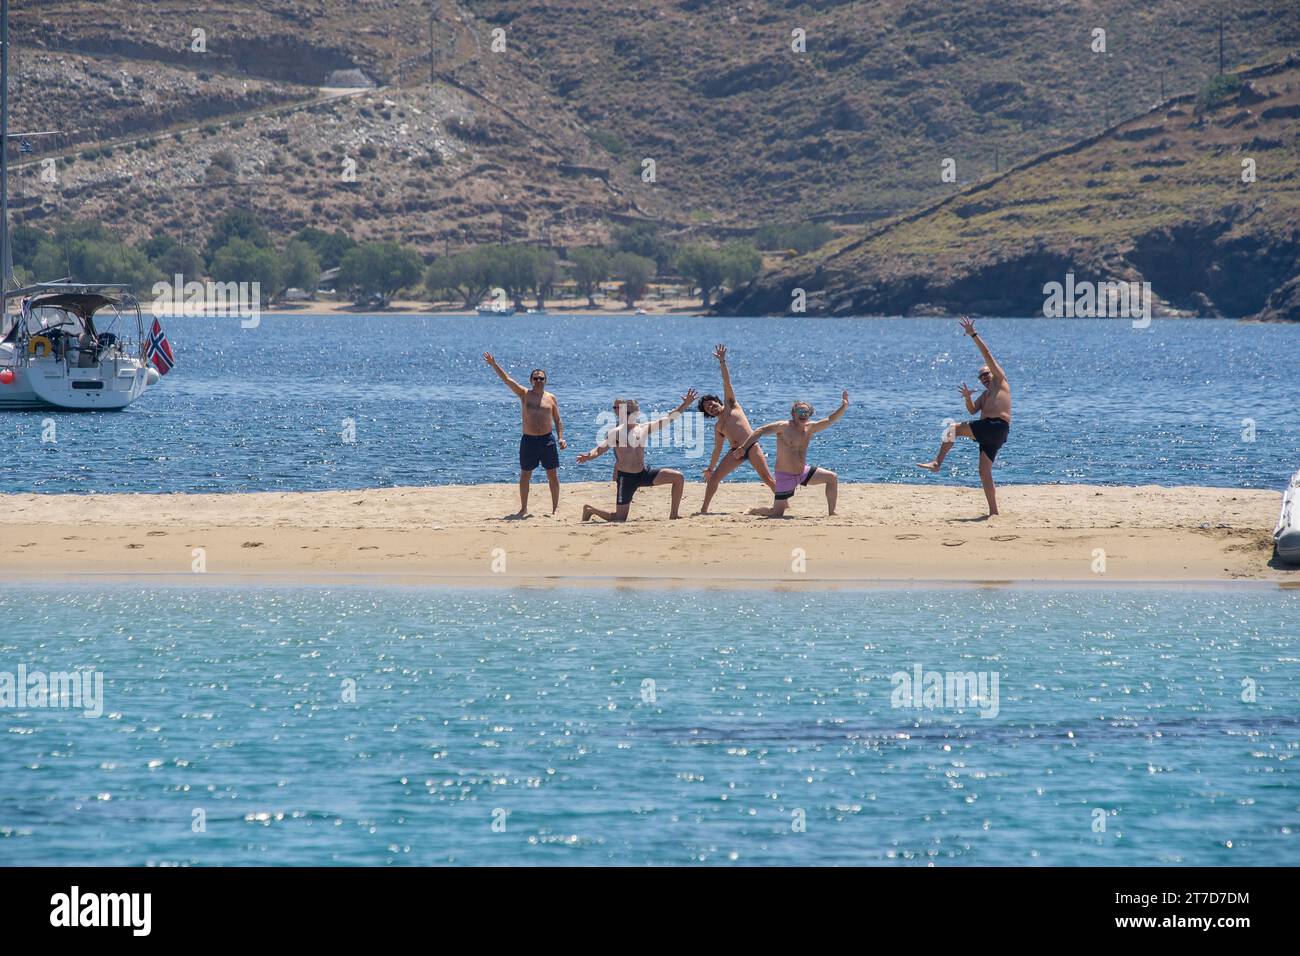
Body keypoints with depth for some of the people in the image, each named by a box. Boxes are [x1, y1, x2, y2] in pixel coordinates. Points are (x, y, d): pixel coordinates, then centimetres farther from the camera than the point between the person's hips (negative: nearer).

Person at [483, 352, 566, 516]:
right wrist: (493, 364, -11)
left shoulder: (550, 398, 6)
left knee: (553, 475, 1)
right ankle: (523, 509, 15)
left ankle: (555, 508, 11)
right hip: (528, 440, 0)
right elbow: (507, 379, -2)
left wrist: (561, 438, -3)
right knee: (525, 476, 5)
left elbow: (558, 420, 10)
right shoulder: (525, 394, 4)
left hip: (547, 440, 0)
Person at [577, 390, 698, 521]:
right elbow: (599, 450, -17)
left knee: (678, 477, -6)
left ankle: (674, 514, 5)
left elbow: (668, 418, 10)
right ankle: (590, 510, 21)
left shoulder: (645, 429, 6)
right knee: (619, 519, -7)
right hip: (626, 477, -6)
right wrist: (588, 456, -39)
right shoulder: (616, 433, -9)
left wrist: (685, 405, 5)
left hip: (643, 474, 6)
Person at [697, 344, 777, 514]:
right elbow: (717, 449, 26)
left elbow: (727, 383, 8)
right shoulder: (718, 428, 22)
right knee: (714, 477, -4)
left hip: (751, 446, -5)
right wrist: (710, 468, 25)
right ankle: (704, 509, 2)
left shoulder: (731, 405, 14)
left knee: (767, 478, -8)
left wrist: (722, 362, 1)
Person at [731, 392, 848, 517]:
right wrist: (743, 448, -24)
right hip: (785, 477, -7)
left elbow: (830, 420, 3)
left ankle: (831, 513, 10)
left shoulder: (810, 428, 2)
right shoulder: (784, 427, -16)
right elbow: (761, 431, -18)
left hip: (803, 472, 7)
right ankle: (753, 511, 23)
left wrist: (843, 407, -13)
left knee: (832, 478, 1)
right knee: (777, 513, -7)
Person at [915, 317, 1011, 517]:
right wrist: (967, 398, -3)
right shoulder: (985, 394, 33)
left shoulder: (1000, 380, 11)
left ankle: (937, 462, -18)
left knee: (954, 429, -12)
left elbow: (987, 355, 3)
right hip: (989, 432, 9)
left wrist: (973, 335, 1)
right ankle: (993, 511, 1)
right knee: (985, 472, 4)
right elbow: (972, 410, 18)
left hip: (997, 426, -9)